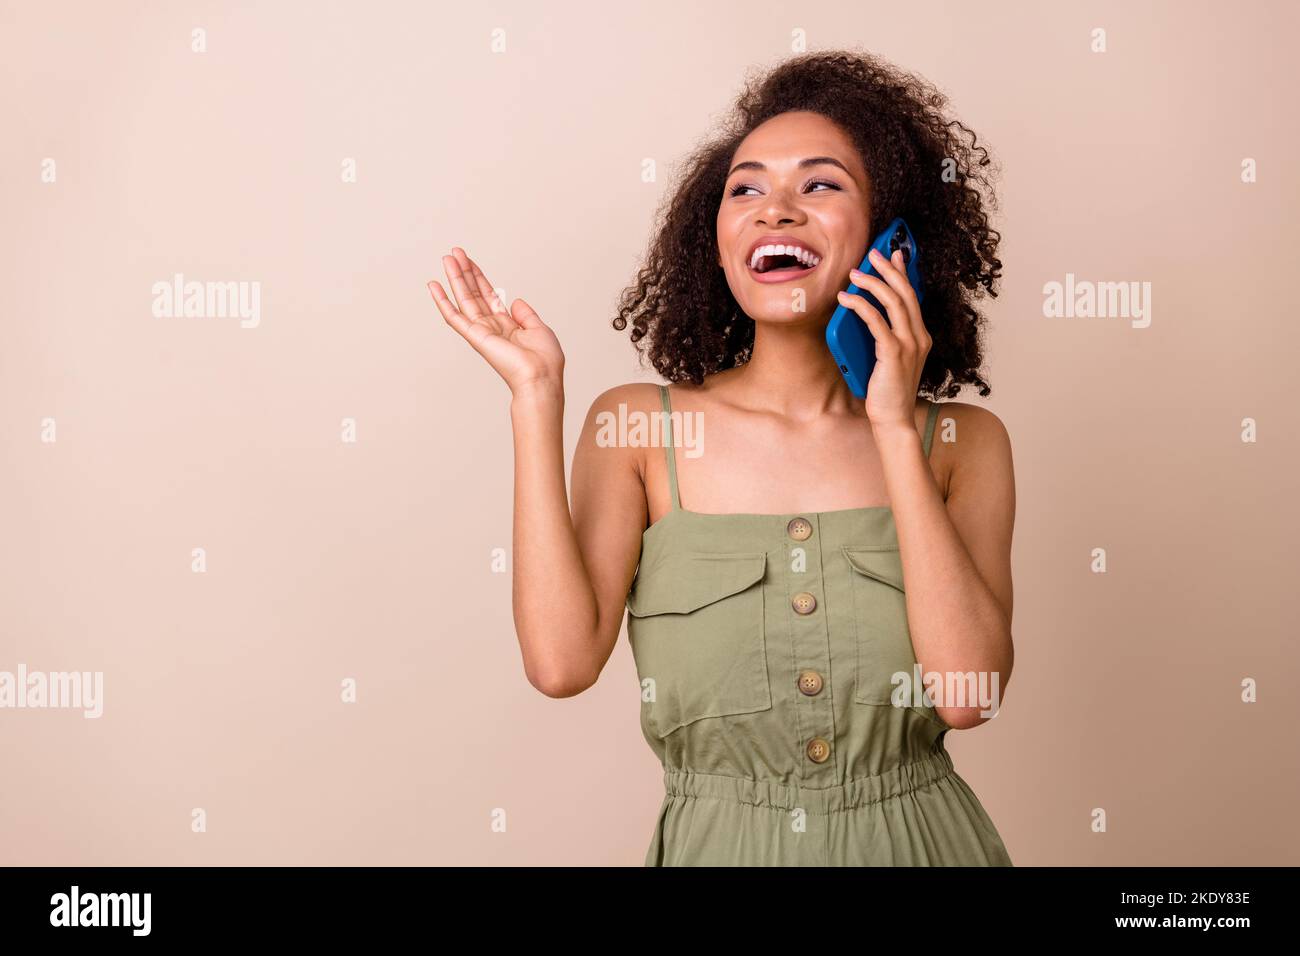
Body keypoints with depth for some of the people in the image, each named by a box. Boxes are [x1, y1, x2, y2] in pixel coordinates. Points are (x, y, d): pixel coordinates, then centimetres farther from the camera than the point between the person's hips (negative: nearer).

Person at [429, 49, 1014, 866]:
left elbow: (969, 693, -17)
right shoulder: (636, 428, -6)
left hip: (920, 837, 1)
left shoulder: (961, 443, -4)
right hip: (714, 840, 0)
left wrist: (895, 429, -17)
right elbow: (563, 660, -18)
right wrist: (536, 398, -16)